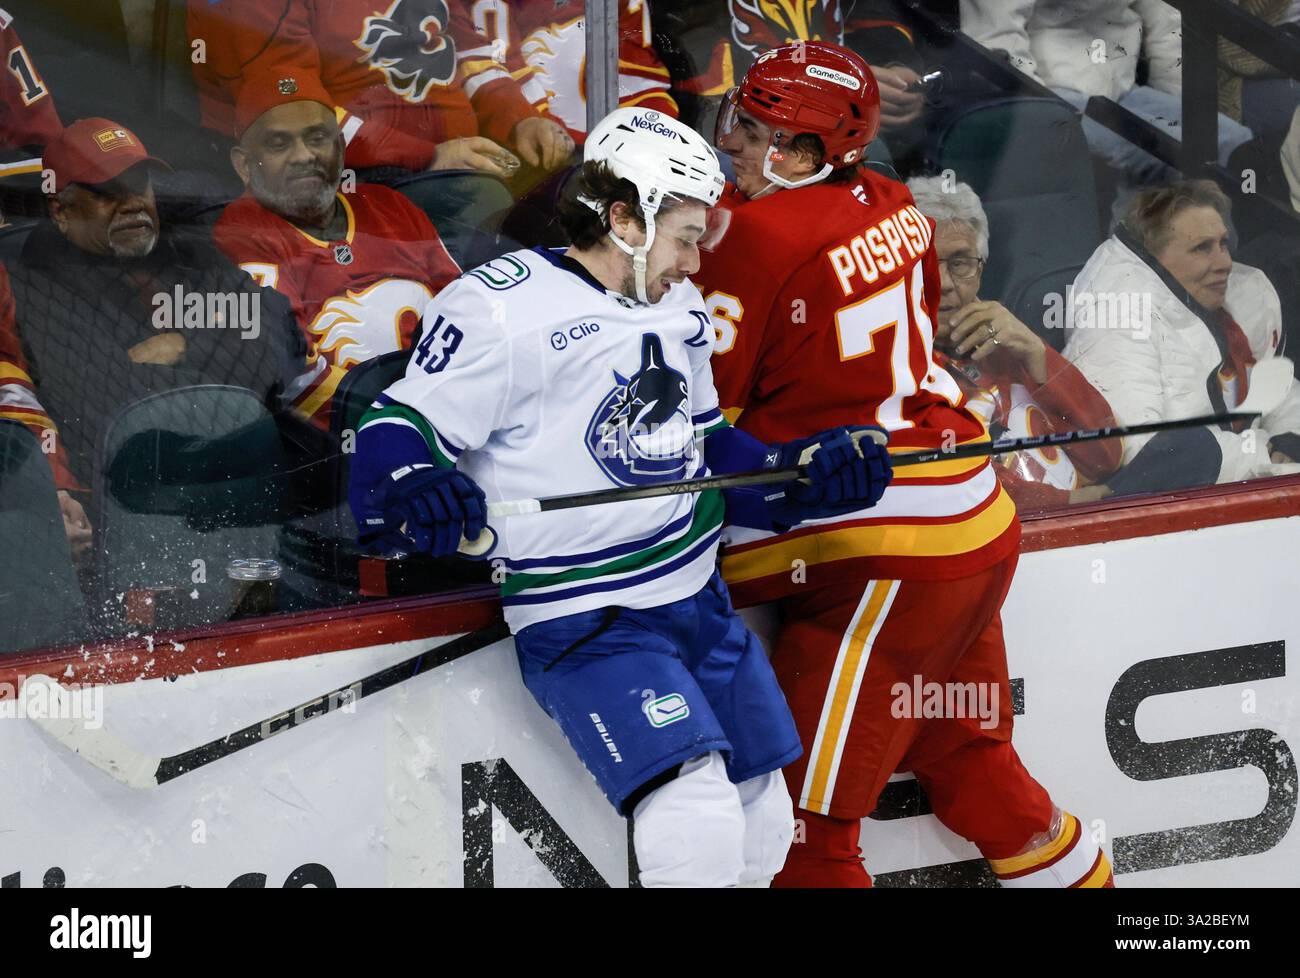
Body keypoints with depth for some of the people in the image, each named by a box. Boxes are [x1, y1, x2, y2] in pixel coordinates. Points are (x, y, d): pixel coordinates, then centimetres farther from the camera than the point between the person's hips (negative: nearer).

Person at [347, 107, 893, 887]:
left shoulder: (678, 308, 13)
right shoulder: (503, 306, -14)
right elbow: (402, 430, -14)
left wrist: (806, 472, 7)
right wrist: (409, 497, -35)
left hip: (699, 600, 9)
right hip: (585, 624, -9)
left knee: (763, 826, 14)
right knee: (699, 823, -25)